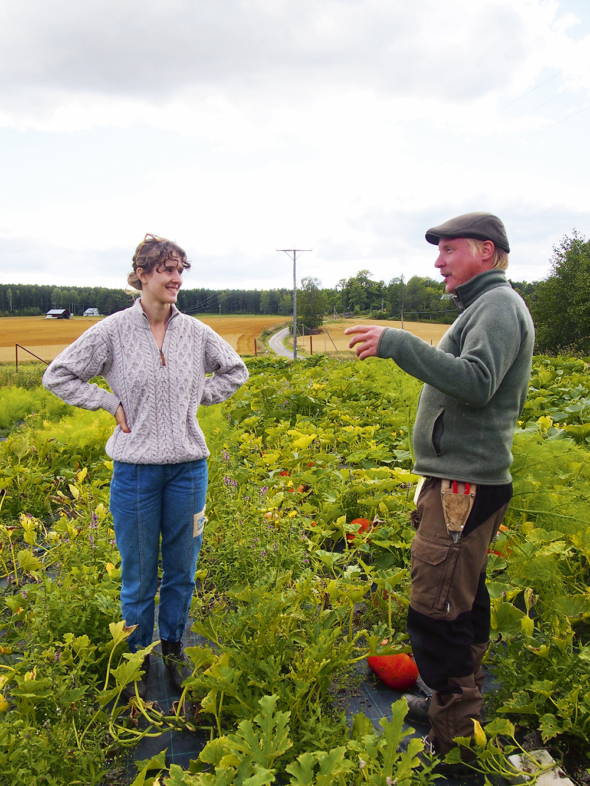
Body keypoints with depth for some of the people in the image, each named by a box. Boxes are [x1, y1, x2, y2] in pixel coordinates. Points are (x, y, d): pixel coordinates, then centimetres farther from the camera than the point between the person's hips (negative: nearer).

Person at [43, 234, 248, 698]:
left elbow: (236, 372, 15)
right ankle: (138, 661, 34)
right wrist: (111, 403, -7)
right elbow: (58, 376, 1)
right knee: (139, 577, 12)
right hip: (136, 469, -2)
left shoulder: (195, 332, 1)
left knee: (182, 571, 15)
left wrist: (196, 397, 3)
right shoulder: (113, 331, -6)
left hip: (188, 467, 2)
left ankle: (174, 649, 38)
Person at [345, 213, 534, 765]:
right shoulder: (484, 308, 20)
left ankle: (456, 739, 8)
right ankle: (460, 701, 35)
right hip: (461, 480, 11)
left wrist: (397, 342, -29)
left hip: (465, 486, -11)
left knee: (437, 611, -6)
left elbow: (475, 382, -28)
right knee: (463, 598, 19)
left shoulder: (499, 305, -12)